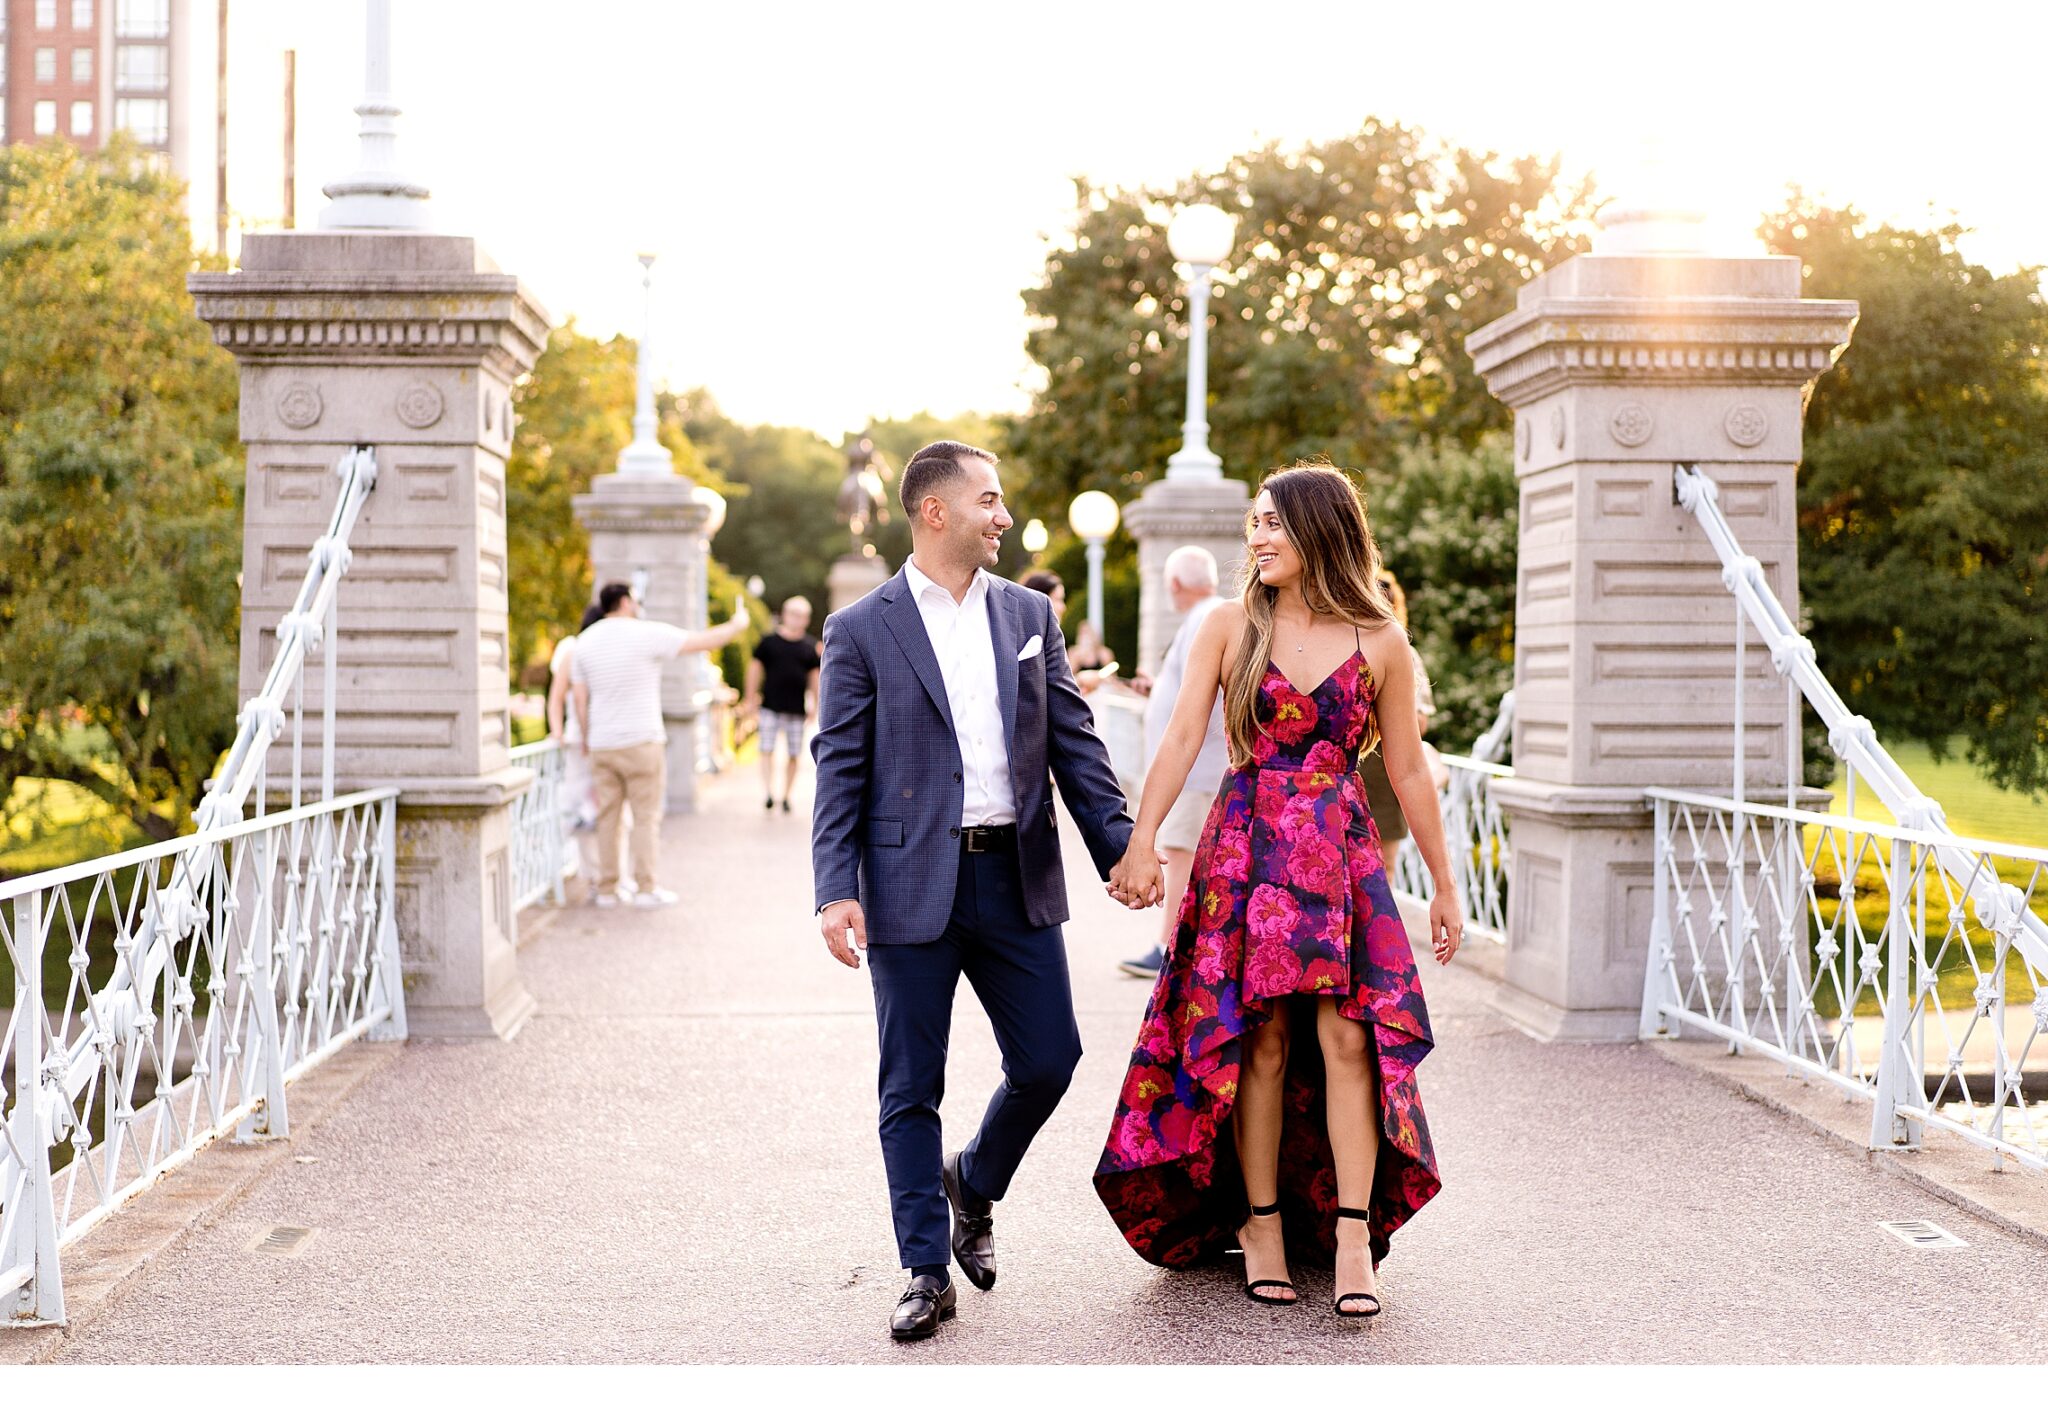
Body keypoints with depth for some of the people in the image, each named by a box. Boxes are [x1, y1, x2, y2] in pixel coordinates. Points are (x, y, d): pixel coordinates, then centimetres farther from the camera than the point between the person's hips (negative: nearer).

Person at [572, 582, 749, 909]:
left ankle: (606, 890, 8)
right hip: (642, 741, -4)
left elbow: (580, 698, 7)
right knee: (646, 815, 1)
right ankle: (646, 888, 0)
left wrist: (586, 737, 19)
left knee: (607, 817, 8)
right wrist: (736, 625, 13)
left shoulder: (585, 642, 6)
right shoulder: (648, 634, -9)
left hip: (602, 745, 4)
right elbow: (706, 641, -4)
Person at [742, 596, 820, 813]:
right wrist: (751, 698, 4)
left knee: (794, 754, 4)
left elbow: (814, 676, 14)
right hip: (770, 706, -2)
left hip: (797, 709, 2)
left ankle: (786, 796, 15)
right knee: (767, 749, -9)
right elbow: (755, 667, 6)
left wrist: (815, 706, 12)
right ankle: (769, 792, -9)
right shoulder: (769, 640, 1)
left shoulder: (809, 646, 7)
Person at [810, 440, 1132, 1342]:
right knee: (910, 1089, 3)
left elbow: (1074, 741, 11)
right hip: (912, 886, -3)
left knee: (1048, 1061, 5)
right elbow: (839, 767, -3)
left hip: (1017, 879, 4)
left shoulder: (1029, 616, 10)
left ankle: (972, 1182, 34)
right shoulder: (862, 630, -1)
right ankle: (926, 1274, 15)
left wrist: (1119, 850, 3)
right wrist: (836, 890, -12)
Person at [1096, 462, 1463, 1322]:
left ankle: (1353, 1236, -5)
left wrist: (1442, 886, 10)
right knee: (1259, 1042, 1)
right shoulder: (1230, 627, 3)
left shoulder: (1379, 644, 3)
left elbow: (1407, 772, 9)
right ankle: (1261, 1222, 11)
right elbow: (1182, 739, -5)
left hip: (1341, 854, 0)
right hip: (1244, 848, 0)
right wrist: (1141, 840, -18)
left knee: (1347, 1035, -8)